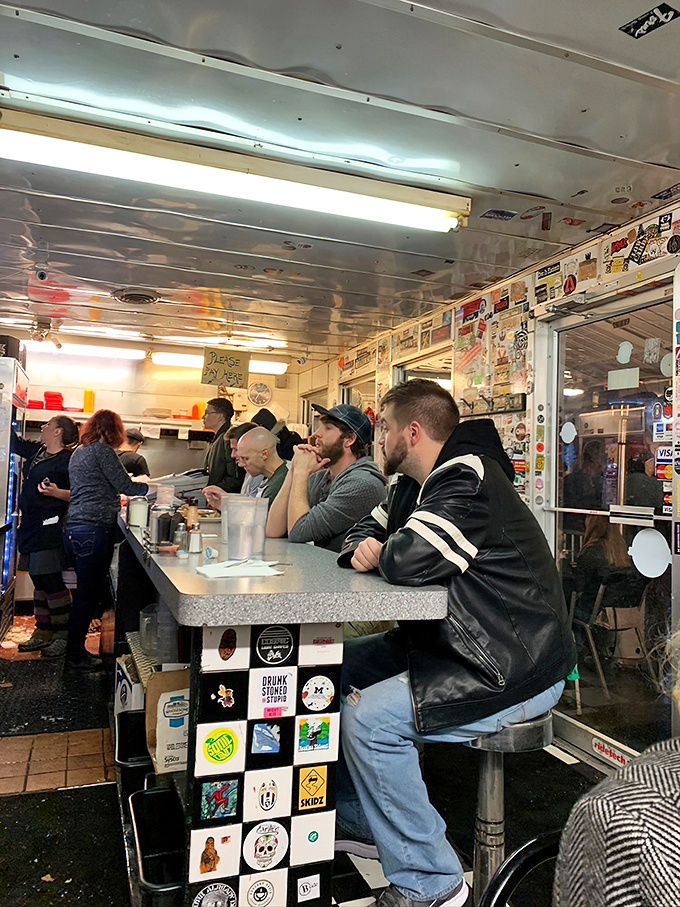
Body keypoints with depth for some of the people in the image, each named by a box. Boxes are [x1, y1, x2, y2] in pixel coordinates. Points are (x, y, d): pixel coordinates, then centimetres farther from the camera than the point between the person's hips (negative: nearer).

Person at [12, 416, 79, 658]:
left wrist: (57, 492, -29)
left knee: (51, 581, -5)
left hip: (50, 527, -8)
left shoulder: (68, 459, -11)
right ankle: (42, 633, 25)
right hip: (31, 524, 9)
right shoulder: (37, 451, 14)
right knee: (39, 581, 14)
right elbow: (14, 442, 28)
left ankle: (64, 636, 7)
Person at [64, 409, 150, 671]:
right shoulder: (103, 451, -9)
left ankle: (75, 648, 21)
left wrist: (115, 499, 33)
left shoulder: (78, 451, 18)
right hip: (94, 530, -9)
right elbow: (125, 486, -11)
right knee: (88, 593, -1)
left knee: (87, 590, 15)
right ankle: (76, 655, 7)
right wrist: (153, 487, 2)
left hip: (73, 529, 9)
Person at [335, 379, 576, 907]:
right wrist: (363, 546, -5)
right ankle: (360, 823, 22)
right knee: (336, 667, 7)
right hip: (447, 645, 10)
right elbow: (370, 529, 20)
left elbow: (409, 560, -35)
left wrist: (384, 553, -10)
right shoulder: (414, 484, 9)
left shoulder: (467, 480, -23)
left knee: (368, 717, -22)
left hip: (512, 671, -10)